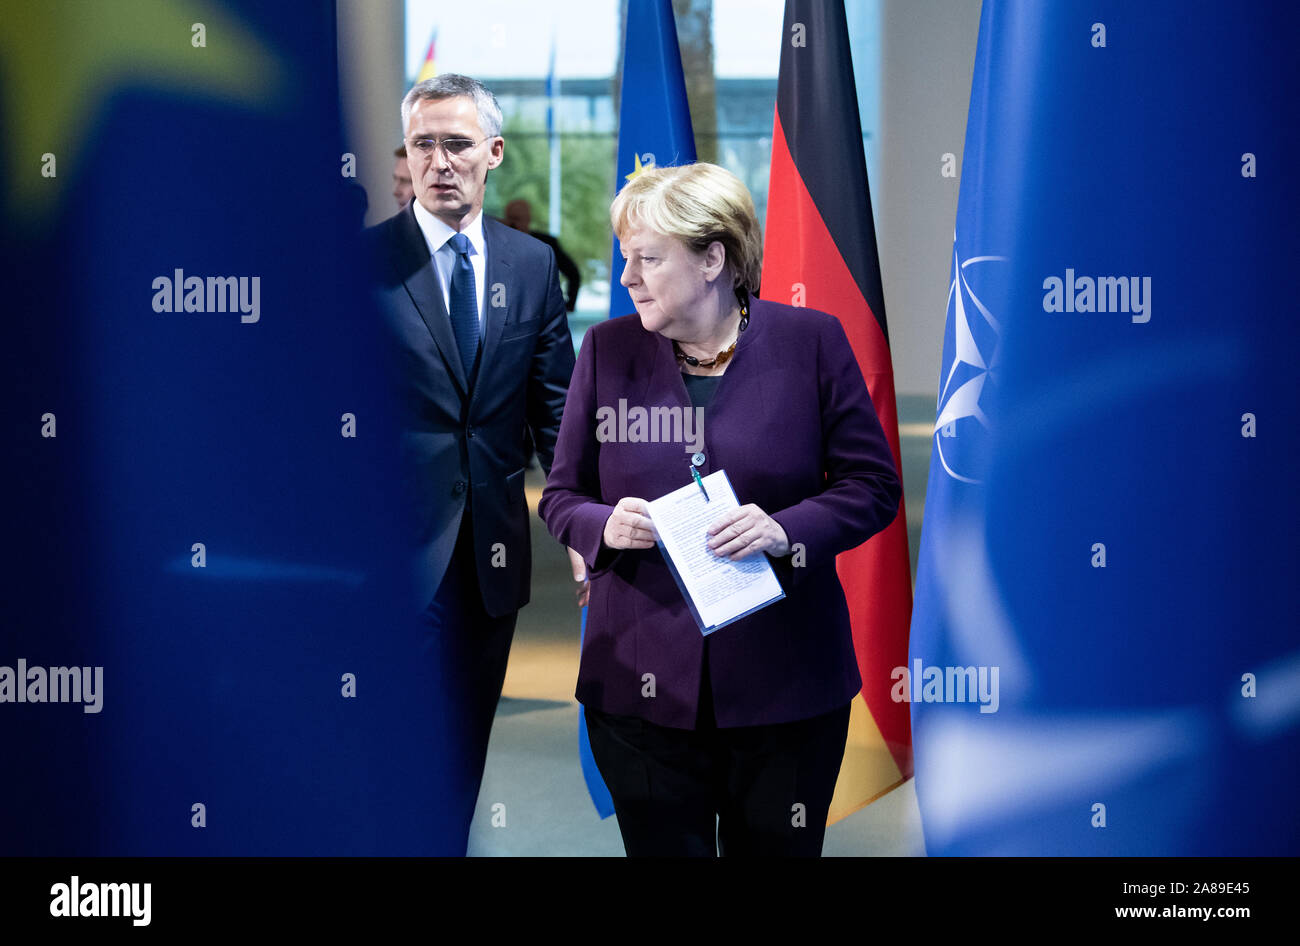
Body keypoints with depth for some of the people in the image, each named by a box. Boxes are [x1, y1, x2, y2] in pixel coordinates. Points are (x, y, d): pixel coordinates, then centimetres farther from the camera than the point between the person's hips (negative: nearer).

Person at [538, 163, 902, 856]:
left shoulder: (811, 341, -1)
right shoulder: (608, 349, 5)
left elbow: (873, 486, 1)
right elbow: (561, 496, 10)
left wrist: (787, 530, -17)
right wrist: (605, 526, -13)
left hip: (785, 689, -1)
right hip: (642, 688, 1)